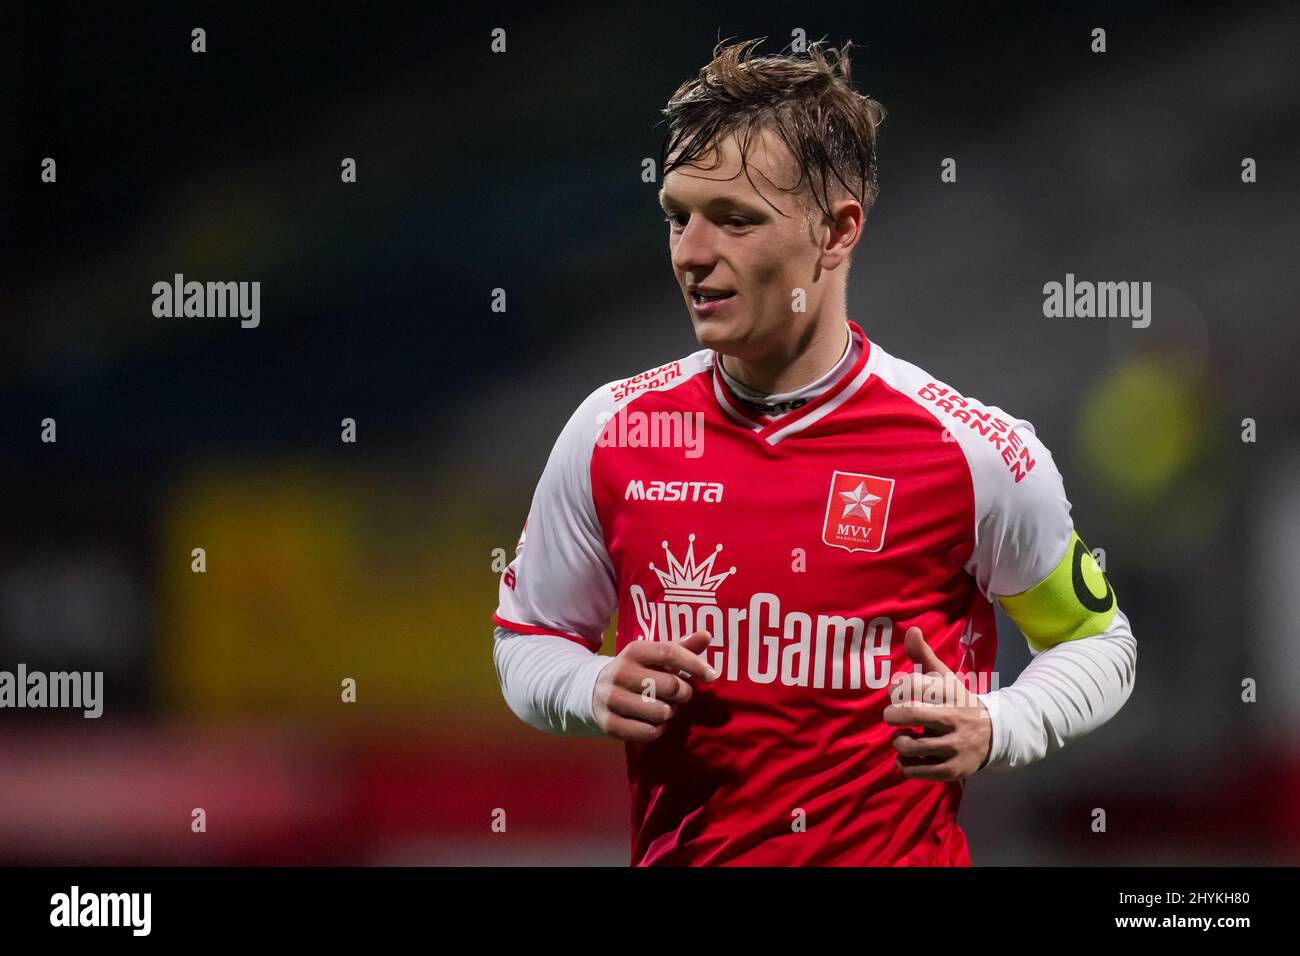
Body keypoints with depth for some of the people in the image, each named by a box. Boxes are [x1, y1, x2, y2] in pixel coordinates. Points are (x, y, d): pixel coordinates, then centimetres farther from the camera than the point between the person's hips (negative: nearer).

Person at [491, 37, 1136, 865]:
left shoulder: (979, 451, -11)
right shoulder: (612, 432, -4)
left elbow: (1099, 642, 2)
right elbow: (529, 638, 8)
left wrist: (990, 731, -16)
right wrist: (598, 693, -13)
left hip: (903, 853, -3)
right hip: (675, 851, 3)